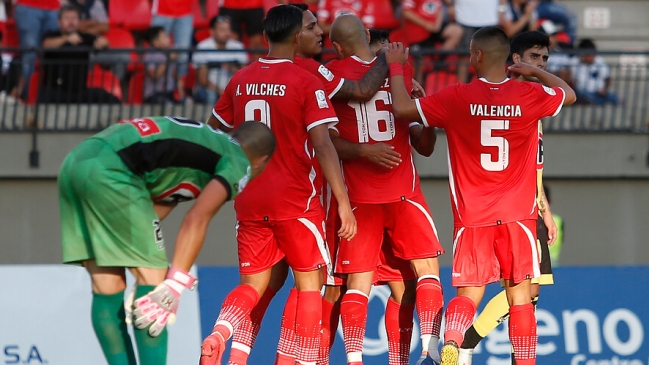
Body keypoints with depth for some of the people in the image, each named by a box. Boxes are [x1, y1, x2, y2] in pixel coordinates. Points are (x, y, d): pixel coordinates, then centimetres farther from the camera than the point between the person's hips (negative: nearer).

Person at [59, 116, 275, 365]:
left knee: (107, 288, 11)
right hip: (109, 170, -9)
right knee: (153, 278, -2)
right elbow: (196, 221, -6)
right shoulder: (239, 163, 7)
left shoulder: (199, 139, 31)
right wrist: (175, 287, -10)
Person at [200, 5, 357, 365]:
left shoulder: (240, 80, 5)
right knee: (309, 282, 9)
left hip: (250, 201, 4)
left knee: (253, 284, 10)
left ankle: (217, 335, -17)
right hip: (296, 201, -4)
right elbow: (323, 146, -16)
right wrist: (343, 202, -15)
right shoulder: (306, 83, -10)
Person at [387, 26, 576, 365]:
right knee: (520, 294, 6)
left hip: (472, 218, -1)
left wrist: (395, 67, 10)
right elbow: (569, 94, 19)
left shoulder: (458, 97, -7)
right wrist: (534, 72, 31)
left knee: (468, 293, 1)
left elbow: (402, 108, -4)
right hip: (518, 217, 1)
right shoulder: (530, 95, -2)